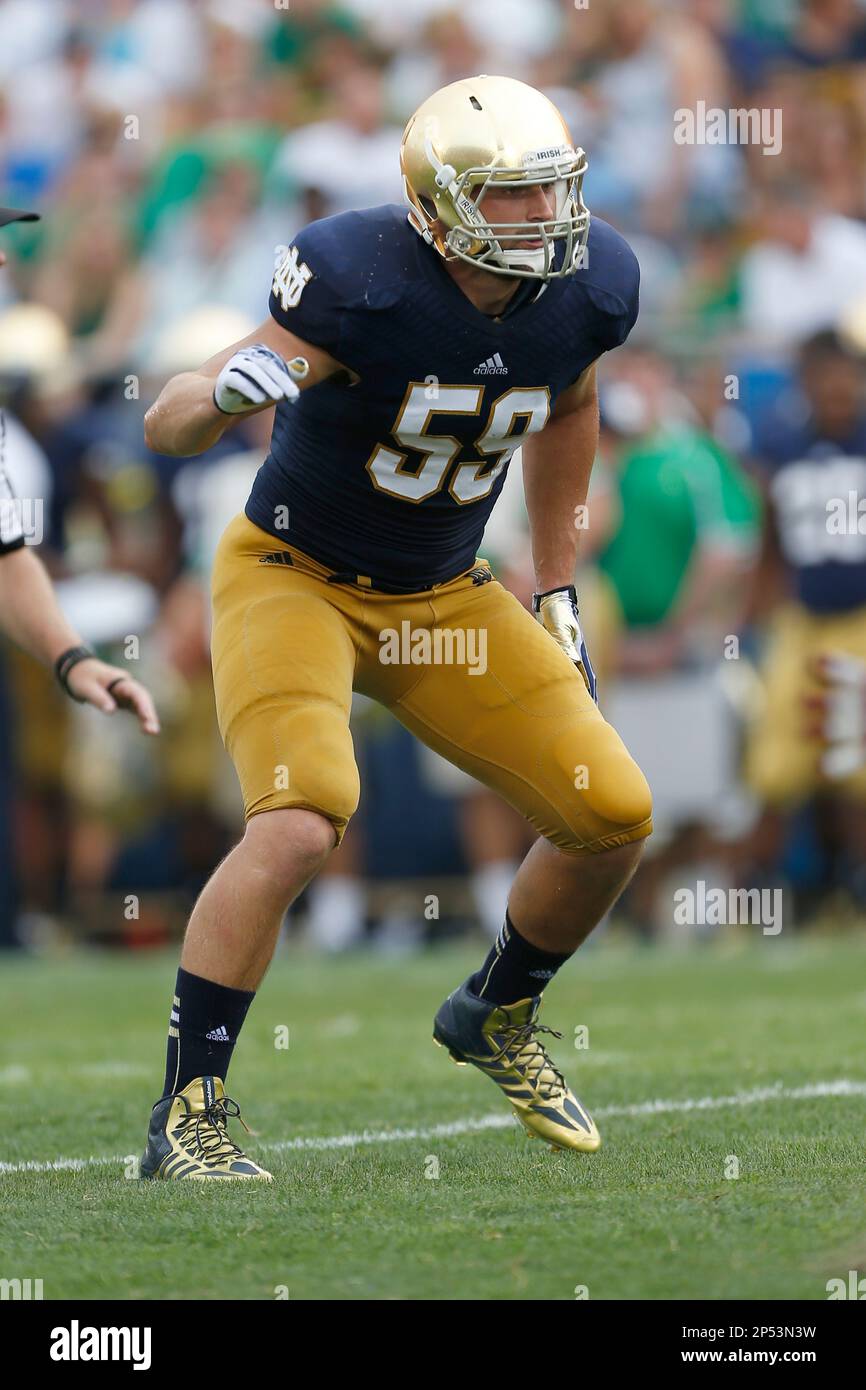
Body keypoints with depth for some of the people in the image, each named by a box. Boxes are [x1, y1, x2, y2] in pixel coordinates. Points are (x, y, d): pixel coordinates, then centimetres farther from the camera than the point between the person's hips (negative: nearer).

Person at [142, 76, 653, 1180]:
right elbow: (166, 429, -24)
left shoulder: (588, 288, -11)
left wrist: (556, 591, 14)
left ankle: (497, 1017, 28)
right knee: (299, 826, -28)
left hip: (443, 599, 6)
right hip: (295, 580, -6)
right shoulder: (363, 282, -27)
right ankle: (186, 1117, -17)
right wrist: (227, 392, -48)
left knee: (613, 816, 0)